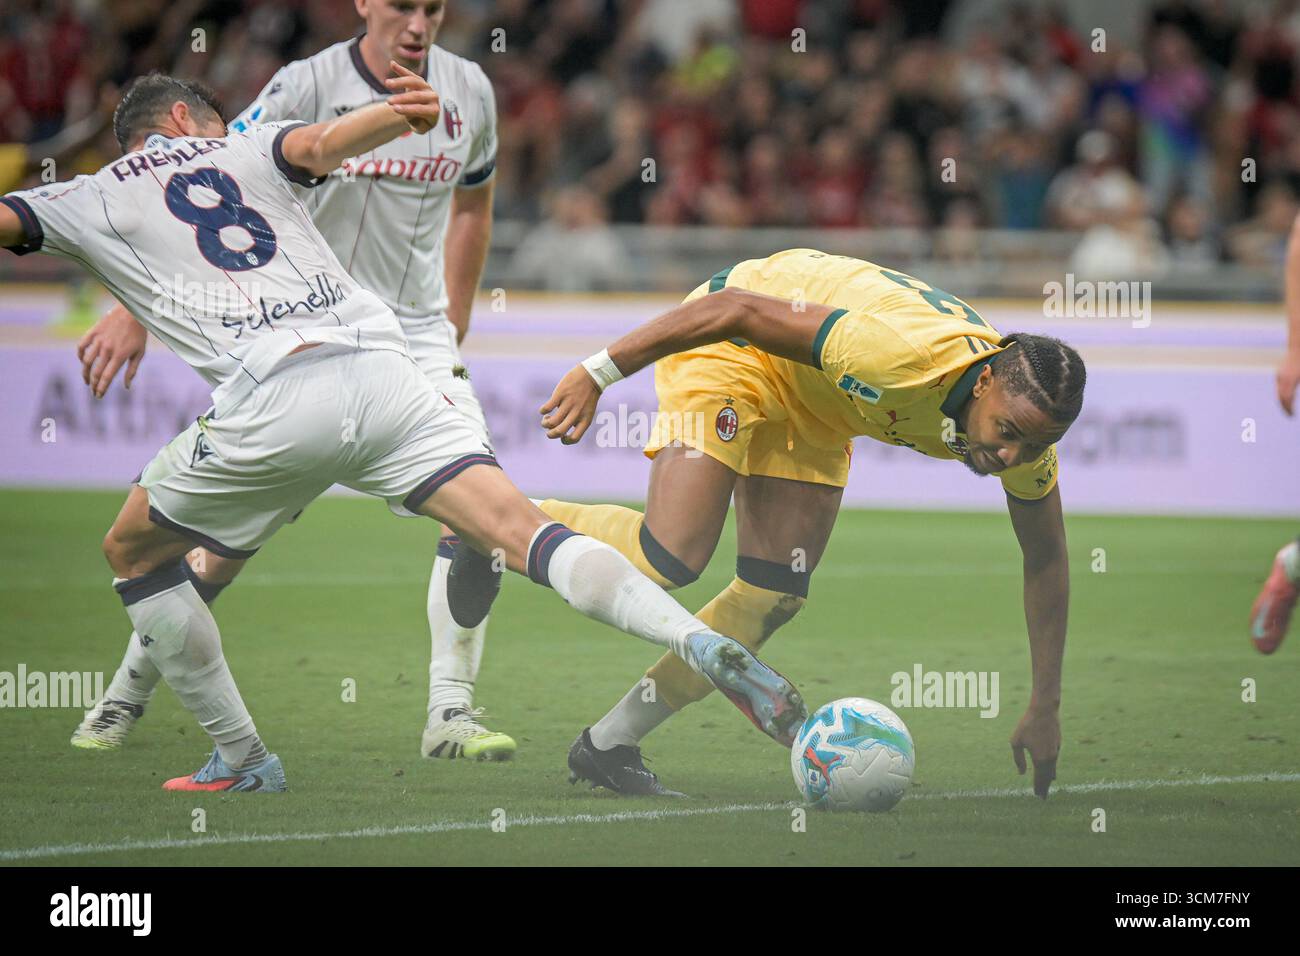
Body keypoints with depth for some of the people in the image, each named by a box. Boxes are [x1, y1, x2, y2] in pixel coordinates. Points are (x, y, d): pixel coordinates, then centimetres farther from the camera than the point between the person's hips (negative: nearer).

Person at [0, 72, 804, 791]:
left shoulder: (89, 201, 22)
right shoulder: (246, 152, 25)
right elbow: (322, 144, 4)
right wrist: (395, 117, -13)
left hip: (271, 398, -2)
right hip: (382, 368, 2)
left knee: (135, 552, 22)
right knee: (521, 532, -7)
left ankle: (242, 759, 21)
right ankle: (703, 643, -28)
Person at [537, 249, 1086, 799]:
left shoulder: (1028, 415, -19)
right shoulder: (902, 356, -41)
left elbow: (1046, 561, -3)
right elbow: (736, 309, -36)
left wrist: (1045, 709, -1)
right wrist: (599, 373, -32)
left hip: (814, 412, 7)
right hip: (732, 348, -6)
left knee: (773, 598, -3)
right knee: (671, 558, -21)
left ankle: (608, 745, 8)